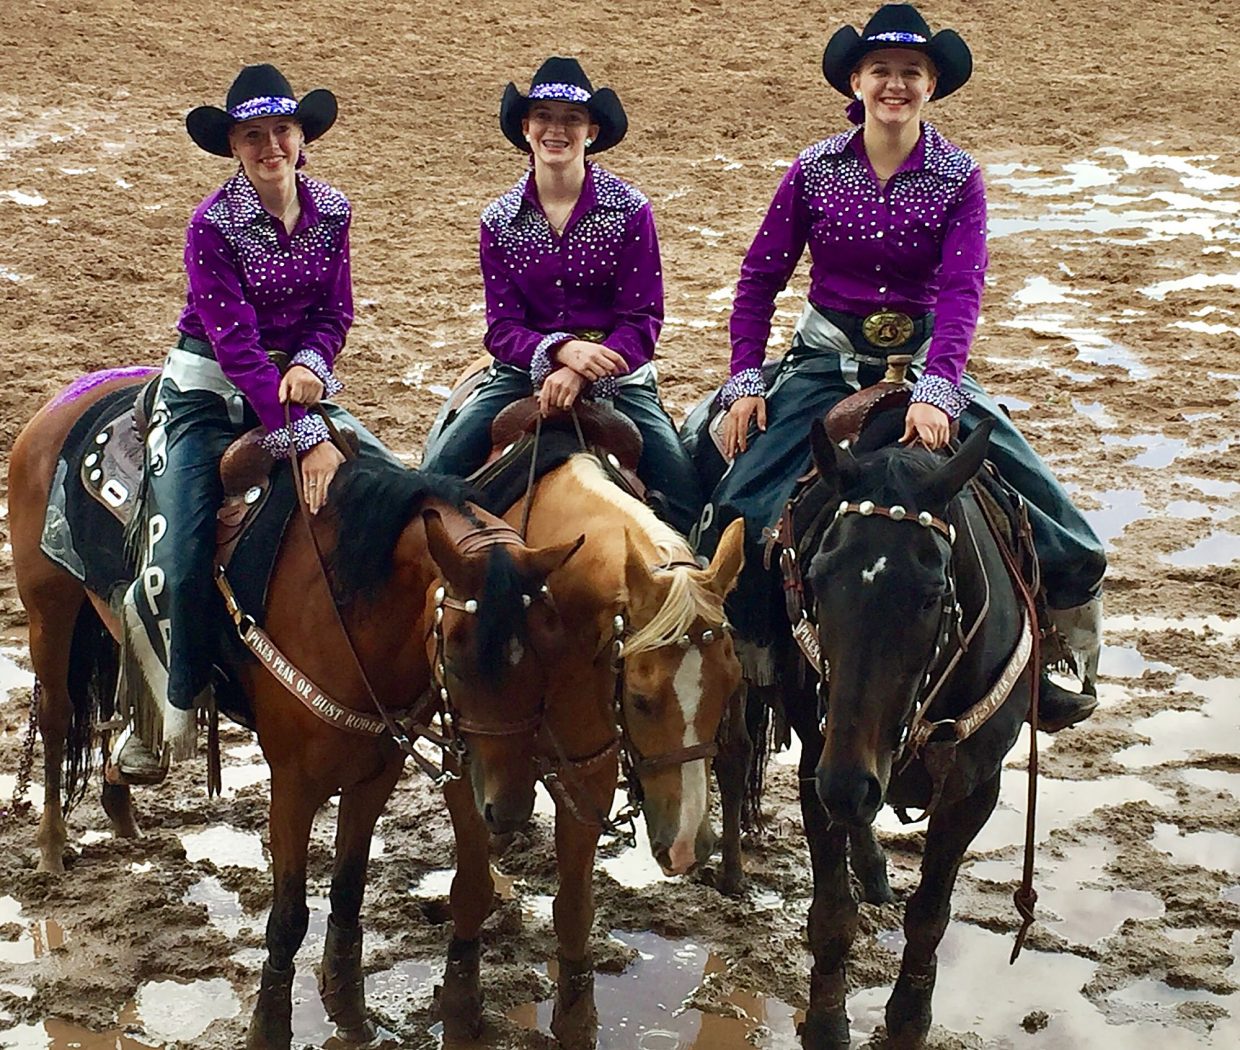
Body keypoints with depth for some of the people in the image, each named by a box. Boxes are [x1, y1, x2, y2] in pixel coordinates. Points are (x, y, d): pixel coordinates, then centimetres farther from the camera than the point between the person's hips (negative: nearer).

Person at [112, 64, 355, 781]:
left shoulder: (331, 211, -1)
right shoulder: (214, 224, -16)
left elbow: (336, 312, 8)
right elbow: (236, 343, -22)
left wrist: (310, 363, -16)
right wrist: (305, 438, -30)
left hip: (298, 379, 5)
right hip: (209, 389, -4)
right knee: (180, 561, -17)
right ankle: (170, 715, 6)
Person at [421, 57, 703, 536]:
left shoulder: (629, 209, -4)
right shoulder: (500, 220, 3)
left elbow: (642, 320, -8)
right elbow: (502, 328, -1)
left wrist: (581, 374, -25)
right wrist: (562, 349, -23)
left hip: (617, 376, -1)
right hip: (524, 371, 2)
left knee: (685, 490, -21)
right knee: (438, 474, -17)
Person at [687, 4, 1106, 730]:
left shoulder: (958, 177, -3)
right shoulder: (815, 170, -1)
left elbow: (962, 289, -16)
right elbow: (760, 280, 4)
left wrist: (937, 393, -31)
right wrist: (746, 383, -6)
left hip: (926, 364, 0)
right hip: (826, 363, 0)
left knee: (1059, 529, -9)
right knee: (740, 511, -22)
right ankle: (746, 661, 2)